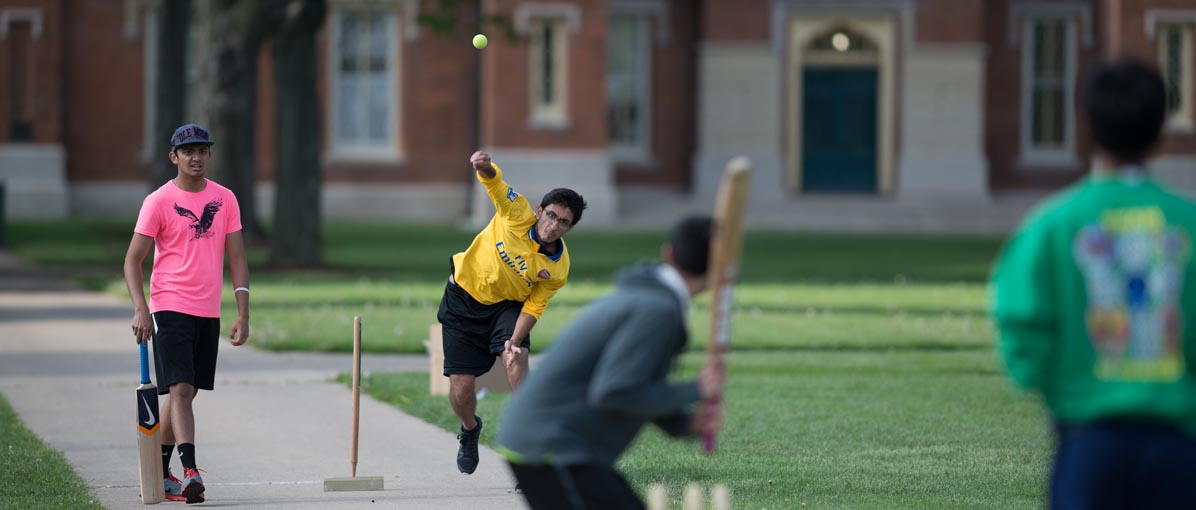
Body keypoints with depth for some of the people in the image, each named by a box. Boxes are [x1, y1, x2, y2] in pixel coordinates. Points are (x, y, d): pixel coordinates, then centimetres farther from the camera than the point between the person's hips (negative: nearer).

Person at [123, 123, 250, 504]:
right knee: (180, 389, -16)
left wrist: (243, 314, 1)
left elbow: (237, 259, 9)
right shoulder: (159, 201, -5)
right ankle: (189, 472, -24)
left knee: (184, 390, 12)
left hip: (209, 313, 5)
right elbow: (133, 259, -5)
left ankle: (159, 473, 23)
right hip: (170, 308, -5)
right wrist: (140, 309, -18)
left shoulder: (224, 199, 8)